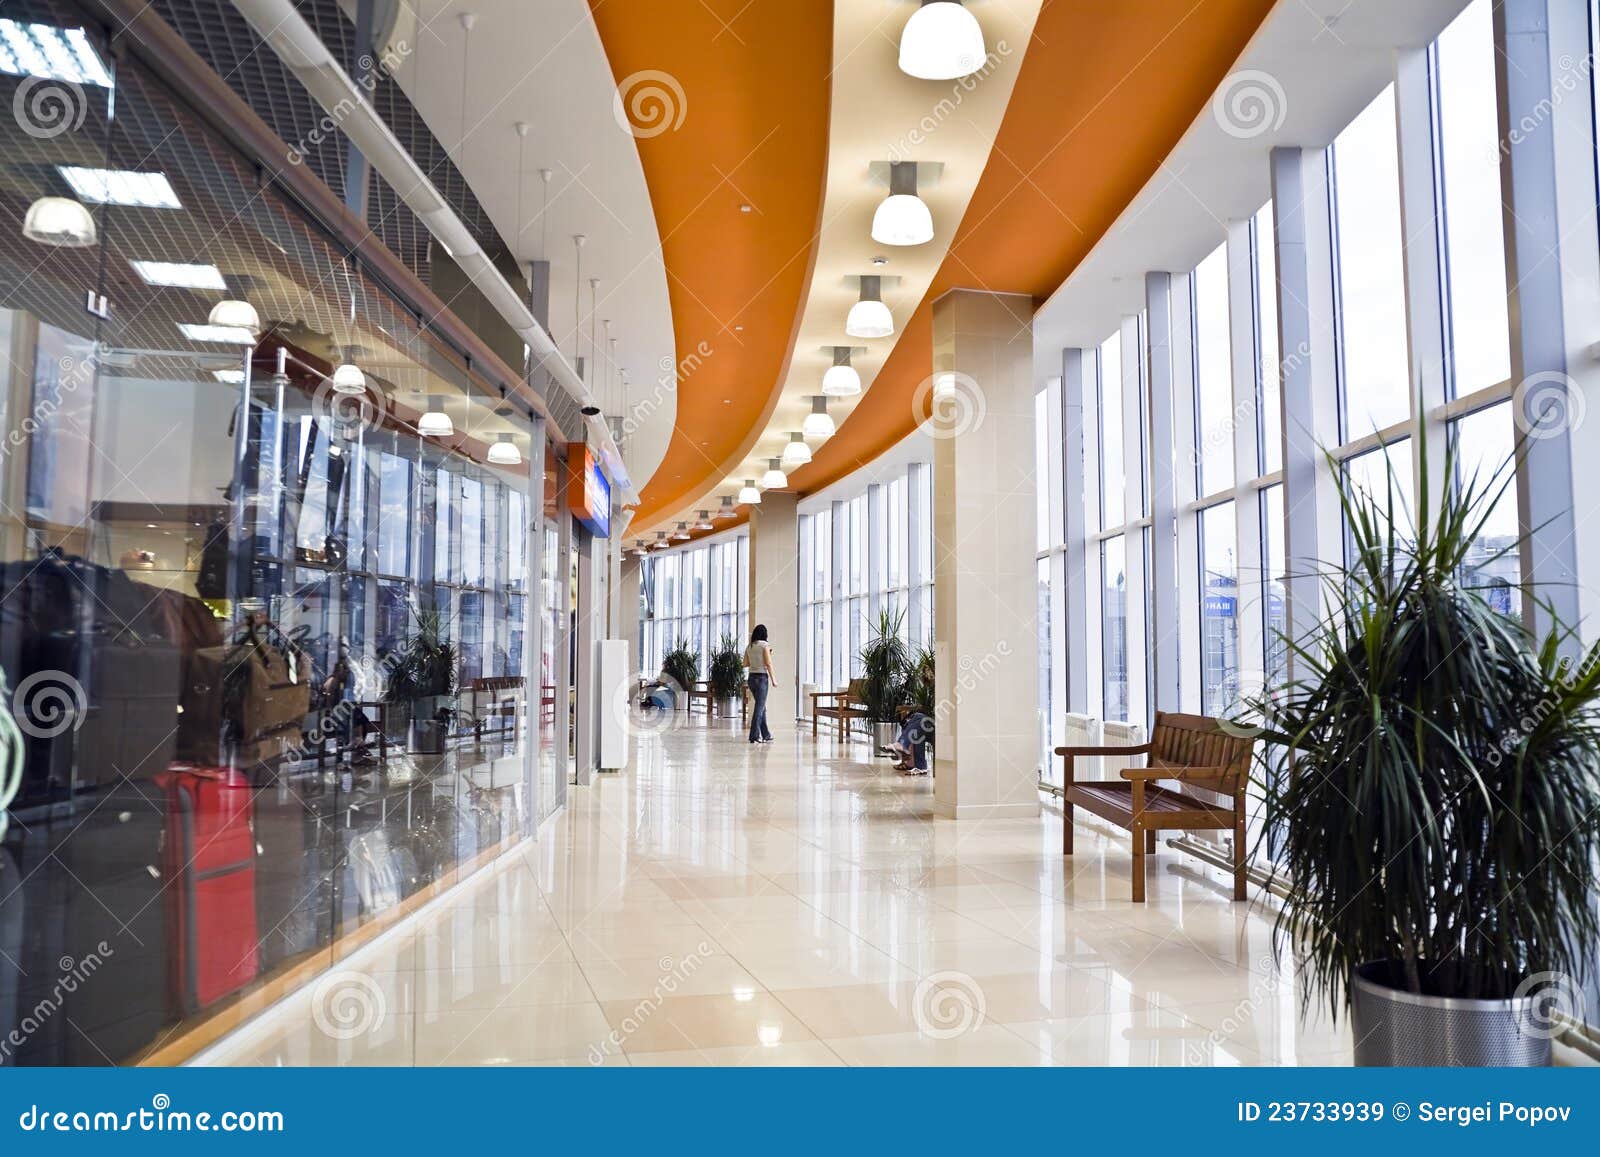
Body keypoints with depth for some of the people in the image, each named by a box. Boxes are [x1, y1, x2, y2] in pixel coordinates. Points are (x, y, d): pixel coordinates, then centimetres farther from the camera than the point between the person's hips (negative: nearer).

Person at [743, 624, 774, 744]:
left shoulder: (749, 647, 8)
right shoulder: (765, 645, -9)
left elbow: (745, 664, 11)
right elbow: (768, 663, -13)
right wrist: (773, 679, -8)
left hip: (752, 677, 6)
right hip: (762, 677, -6)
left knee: (762, 706, 15)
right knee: (759, 707, -2)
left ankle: (765, 735, 21)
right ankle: (755, 735, -4)